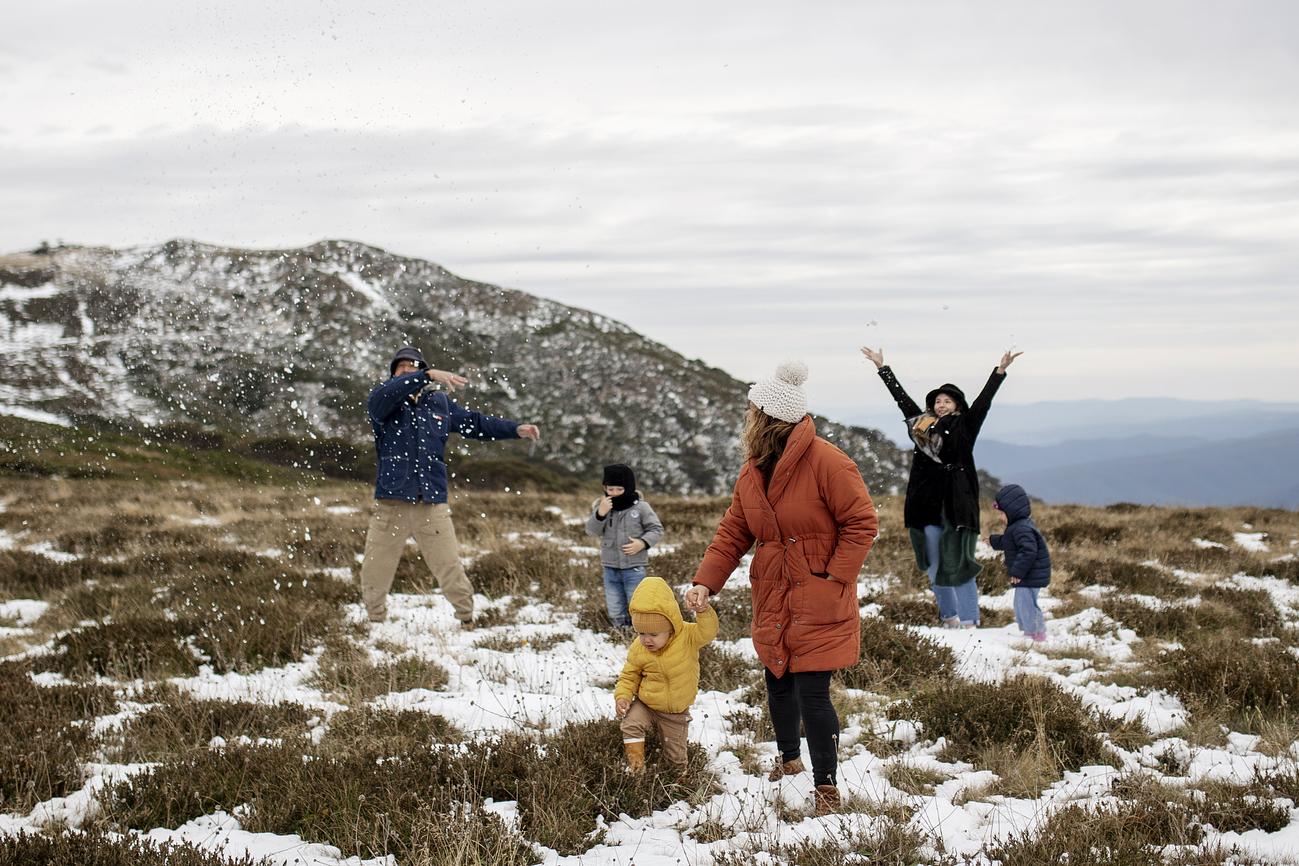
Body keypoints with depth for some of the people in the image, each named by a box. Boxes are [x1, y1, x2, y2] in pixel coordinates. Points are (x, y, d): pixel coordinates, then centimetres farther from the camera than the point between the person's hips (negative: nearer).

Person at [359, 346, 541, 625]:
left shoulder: (439, 402, 12)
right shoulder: (381, 401, 2)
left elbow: (475, 422, 20)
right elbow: (387, 394, -21)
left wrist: (516, 429, 12)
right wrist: (429, 376, -31)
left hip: (432, 504, 1)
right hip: (391, 504, -1)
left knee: (450, 568, -1)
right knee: (375, 571, 4)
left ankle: (467, 619, 13)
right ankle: (376, 622, 21)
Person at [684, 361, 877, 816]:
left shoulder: (826, 462, -18)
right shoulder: (753, 471, 6)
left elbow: (861, 523, -14)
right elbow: (733, 532, 6)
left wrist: (834, 577, -17)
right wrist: (706, 581, -6)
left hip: (818, 604, -7)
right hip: (773, 603, 7)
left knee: (812, 693, -8)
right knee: (778, 686, 19)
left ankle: (827, 789, 5)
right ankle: (789, 761, 43)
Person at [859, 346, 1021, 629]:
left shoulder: (964, 427, 4)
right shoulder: (922, 424, 11)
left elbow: (984, 399, -3)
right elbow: (900, 395, 17)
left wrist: (1000, 371, -12)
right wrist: (881, 367, 21)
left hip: (957, 504, -4)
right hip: (928, 504, 4)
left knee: (958, 563, -6)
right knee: (934, 565, 7)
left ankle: (969, 620, -3)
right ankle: (949, 616, 17)